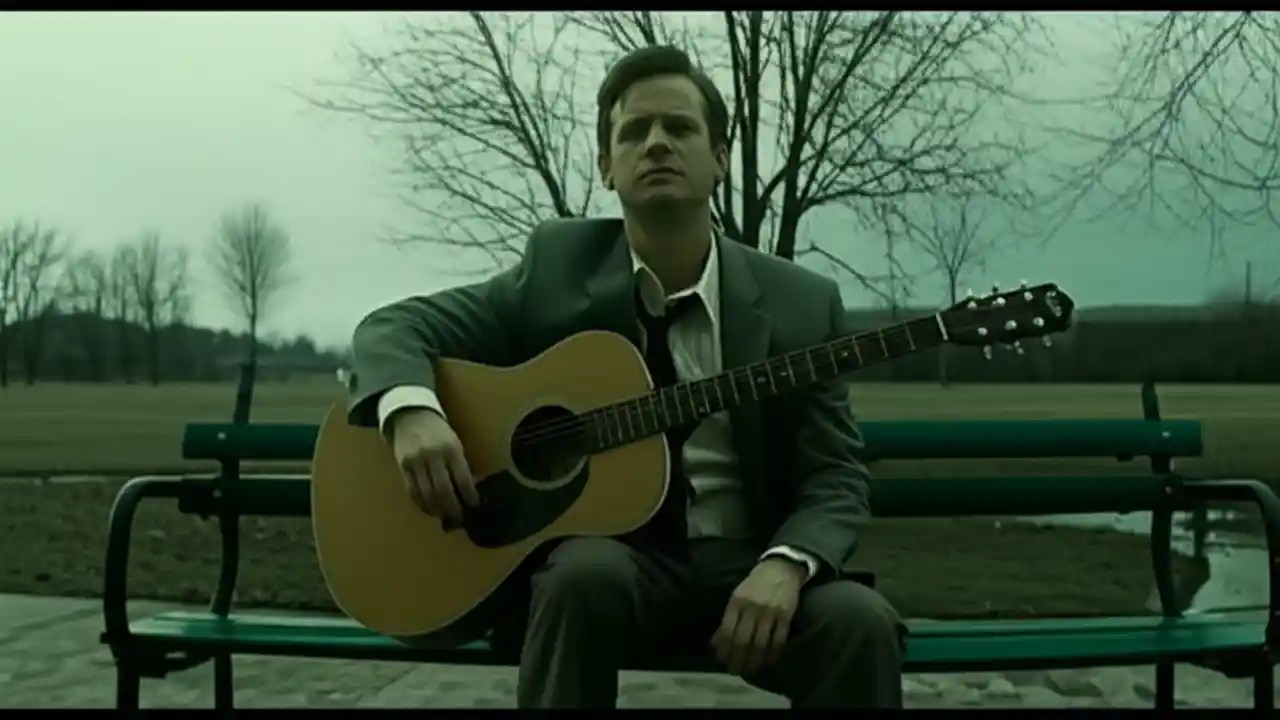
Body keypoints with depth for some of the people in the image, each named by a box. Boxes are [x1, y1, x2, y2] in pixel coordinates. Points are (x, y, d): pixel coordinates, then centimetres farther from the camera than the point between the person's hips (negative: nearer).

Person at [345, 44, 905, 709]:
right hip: (604, 552, 0)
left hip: (745, 568, 1)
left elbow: (834, 474, -1)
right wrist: (412, 411, -22)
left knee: (859, 622, -30)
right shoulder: (558, 264, 1)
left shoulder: (801, 304, 1)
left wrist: (785, 565, -24)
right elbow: (396, 325, 2)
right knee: (588, 574, -35)